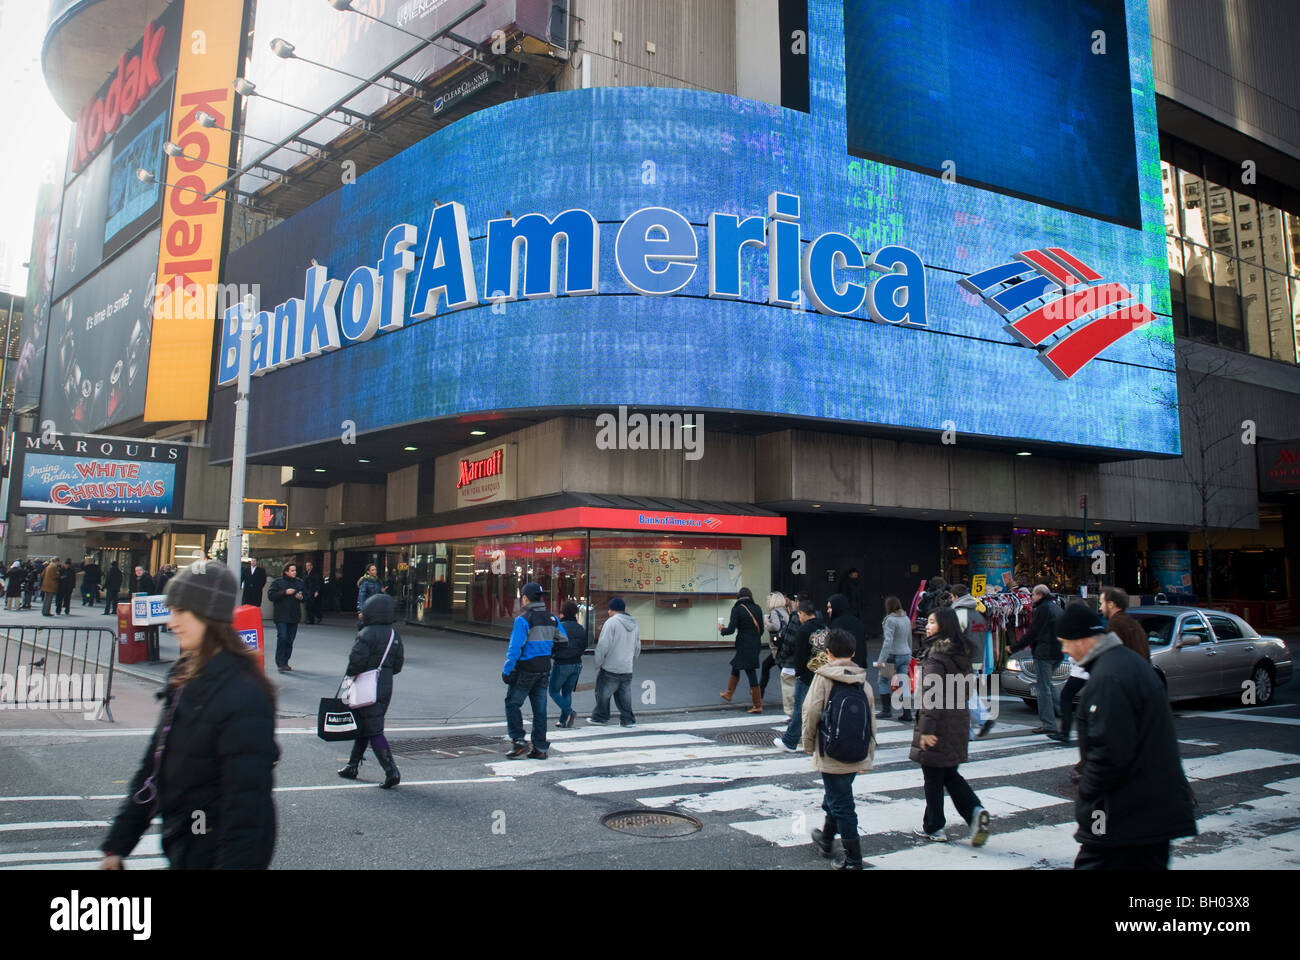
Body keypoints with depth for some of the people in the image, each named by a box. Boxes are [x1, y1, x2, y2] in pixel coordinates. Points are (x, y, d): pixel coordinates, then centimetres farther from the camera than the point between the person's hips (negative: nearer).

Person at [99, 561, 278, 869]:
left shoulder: (242, 695, -23)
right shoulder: (186, 678, 5)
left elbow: (246, 801, -24)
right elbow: (153, 767, 11)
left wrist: (235, 861, -23)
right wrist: (117, 844, 11)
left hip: (215, 855, -8)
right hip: (181, 847, 8)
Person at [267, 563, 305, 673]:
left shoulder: (299, 583, 13)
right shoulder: (277, 582, 1)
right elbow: (270, 595, -9)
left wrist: (301, 597, 0)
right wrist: (285, 592, -16)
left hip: (294, 617, 4)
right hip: (281, 616, -4)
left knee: (290, 640, 5)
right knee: (282, 637, -13)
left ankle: (285, 662, 15)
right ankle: (280, 663, -6)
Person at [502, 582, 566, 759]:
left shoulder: (523, 619, -14)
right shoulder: (552, 618, 6)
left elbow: (515, 648, -17)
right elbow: (564, 640, 14)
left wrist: (507, 670, -13)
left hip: (525, 669, -6)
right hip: (544, 669, 6)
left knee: (512, 704, 7)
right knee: (539, 708, 10)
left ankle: (519, 742, 0)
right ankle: (540, 748, 12)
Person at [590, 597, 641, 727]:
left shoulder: (612, 622, -12)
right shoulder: (634, 625, 12)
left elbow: (603, 645, -16)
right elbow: (637, 648, 19)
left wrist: (598, 664, -7)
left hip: (610, 668, -6)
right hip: (627, 669, 6)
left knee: (603, 692, 9)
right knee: (624, 695, 12)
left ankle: (600, 717, 17)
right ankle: (628, 719, 12)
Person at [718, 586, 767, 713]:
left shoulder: (737, 609, -12)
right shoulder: (757, 609, 4)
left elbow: (731, 630, -14)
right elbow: (761, 629, 7)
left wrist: (722, 629, 6)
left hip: (744, 645, -6)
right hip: (755, 645, 6)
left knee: (751, 673, 1)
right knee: (735, 667, 21)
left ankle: (758, 706, 4)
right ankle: (728, 694, 33)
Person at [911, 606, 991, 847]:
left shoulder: (935, 655, -18)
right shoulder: (961, 653, 7)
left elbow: (931, 694, -22)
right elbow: (967, 688, 15)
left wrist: (926, 729, -22)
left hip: (937, 724, -8)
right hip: (959, 722, 8)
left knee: (933, 777, 5)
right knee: (950, 774, 19)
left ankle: (933, 827, 15)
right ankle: (975, 810, 0)